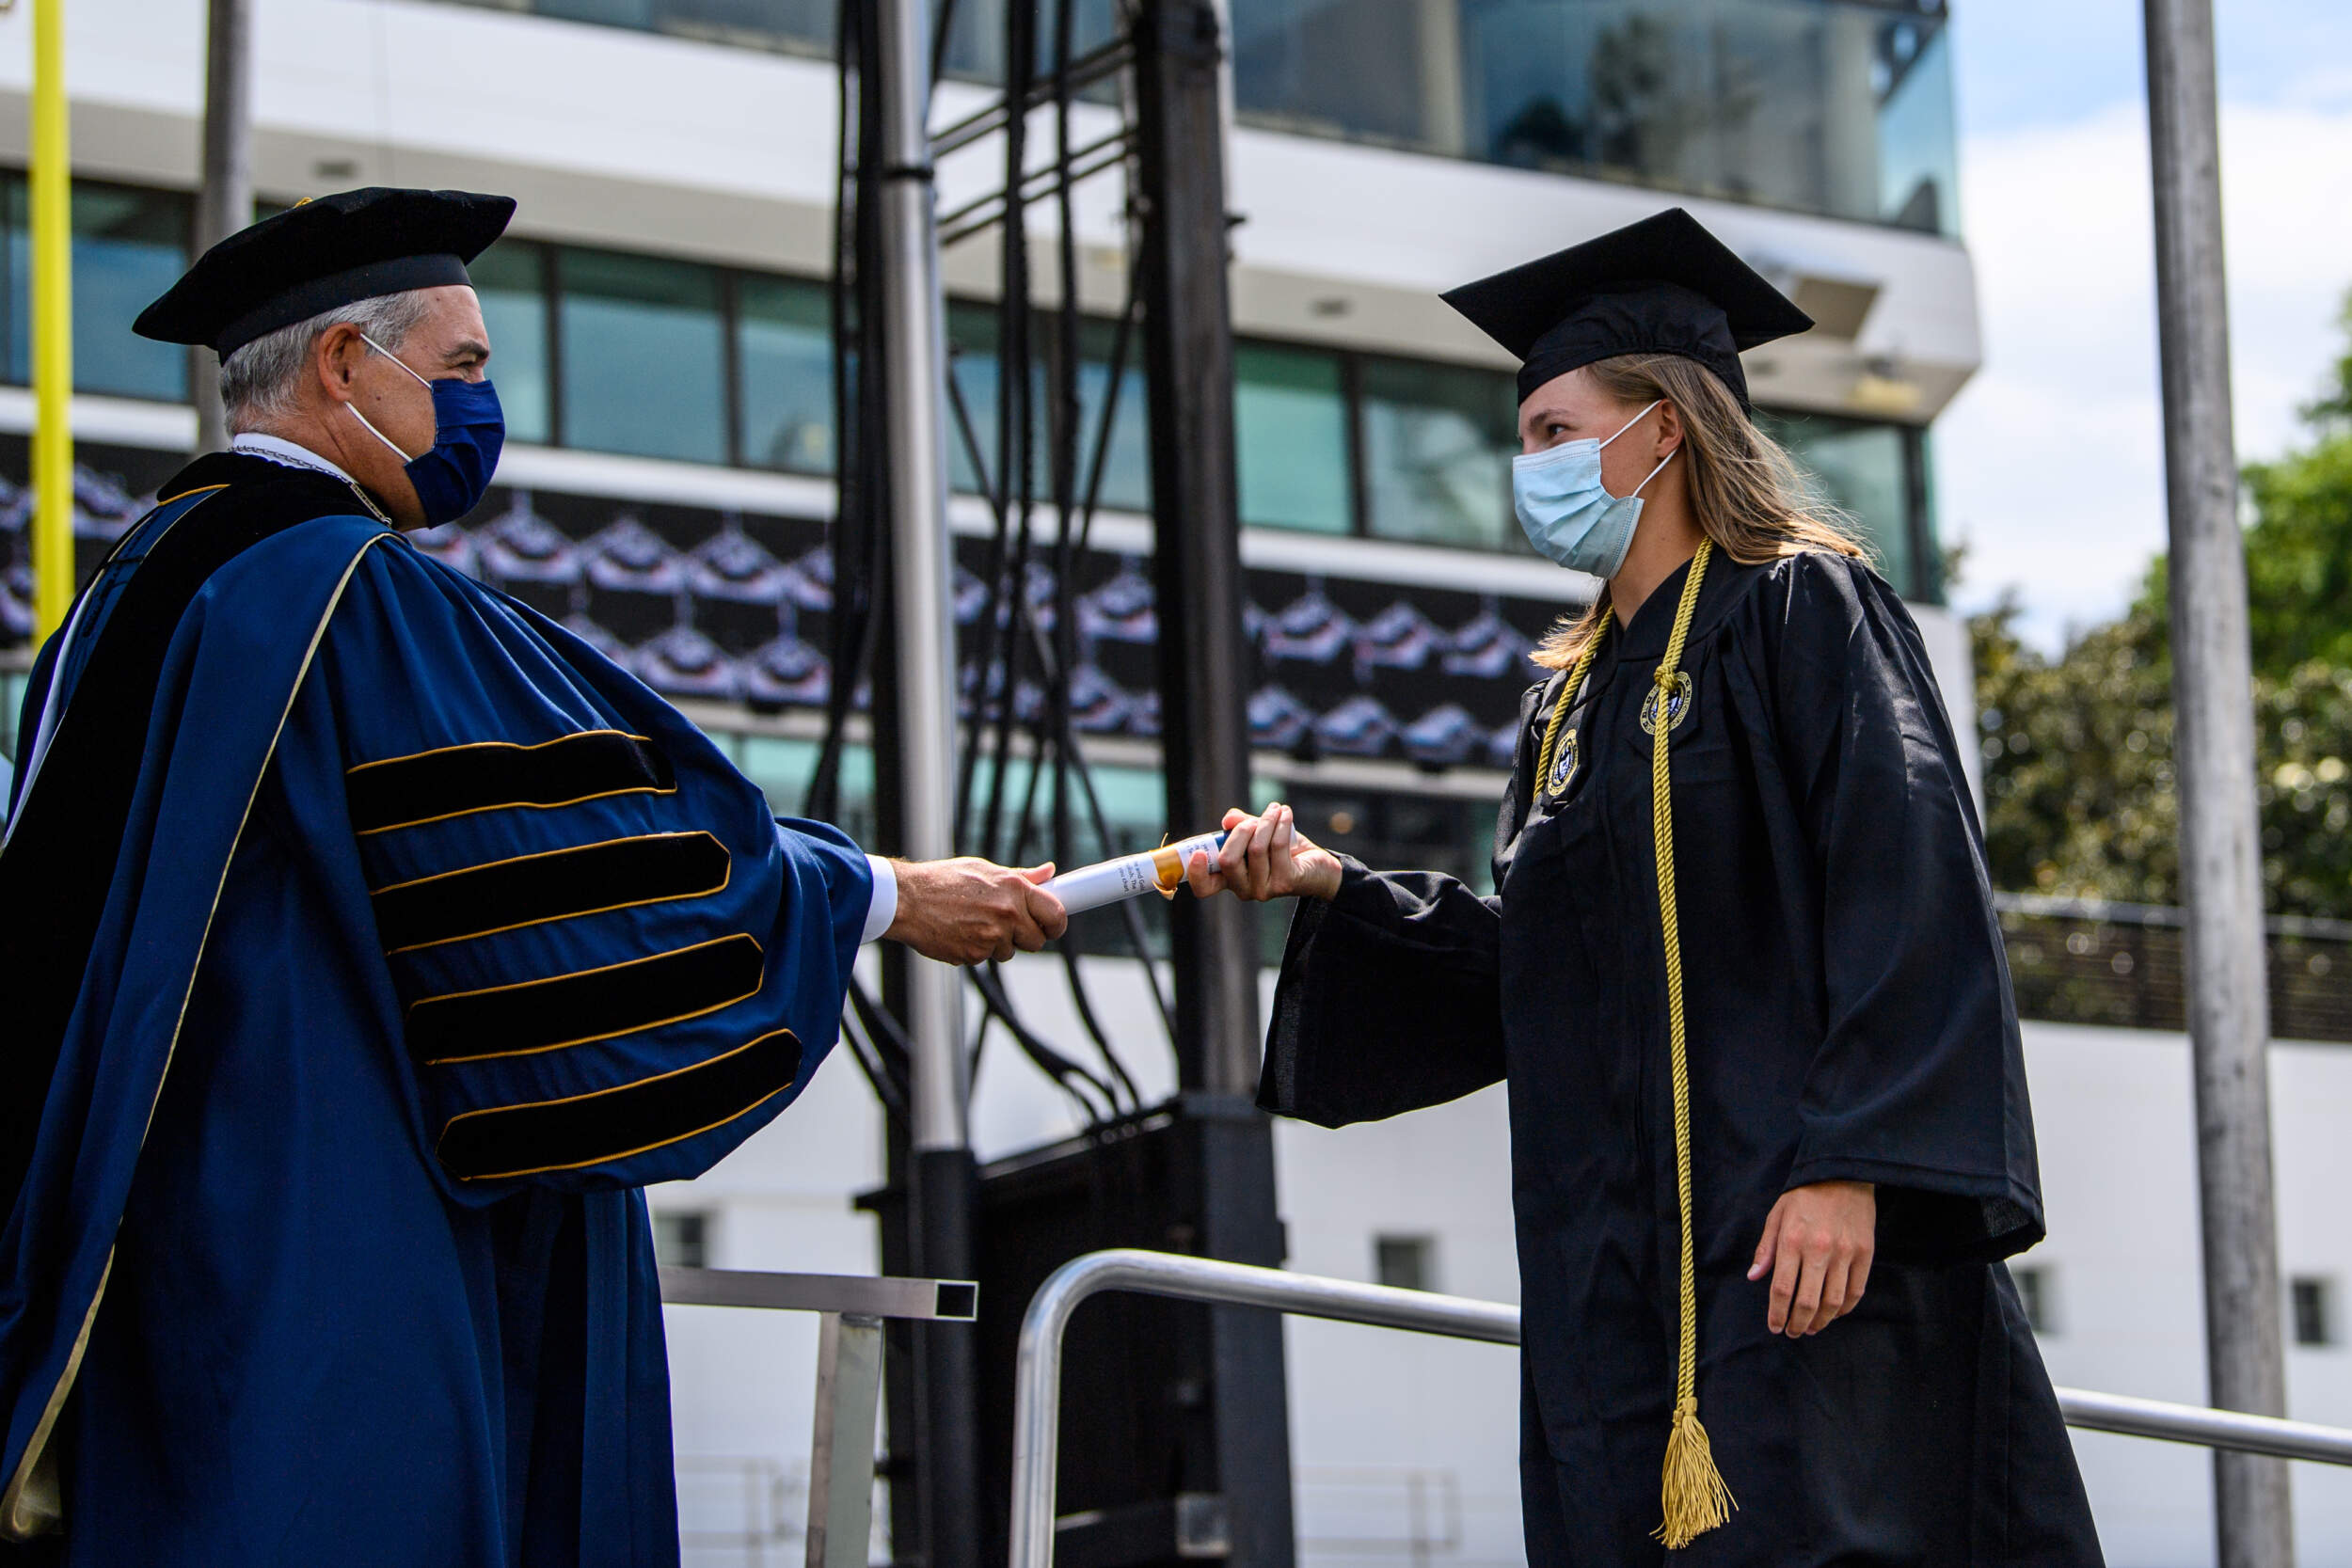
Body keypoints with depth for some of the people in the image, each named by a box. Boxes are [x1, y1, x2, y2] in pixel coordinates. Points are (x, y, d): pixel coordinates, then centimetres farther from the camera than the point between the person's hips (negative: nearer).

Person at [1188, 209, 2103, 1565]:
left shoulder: (1800, 610, -2)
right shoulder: (1576, 696, 22)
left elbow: (1903, 898, -13)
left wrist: (1848, 1162, -23)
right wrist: (1329, 885, 10)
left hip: (1795, 1240, -7)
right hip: (1619, 1283, 7)